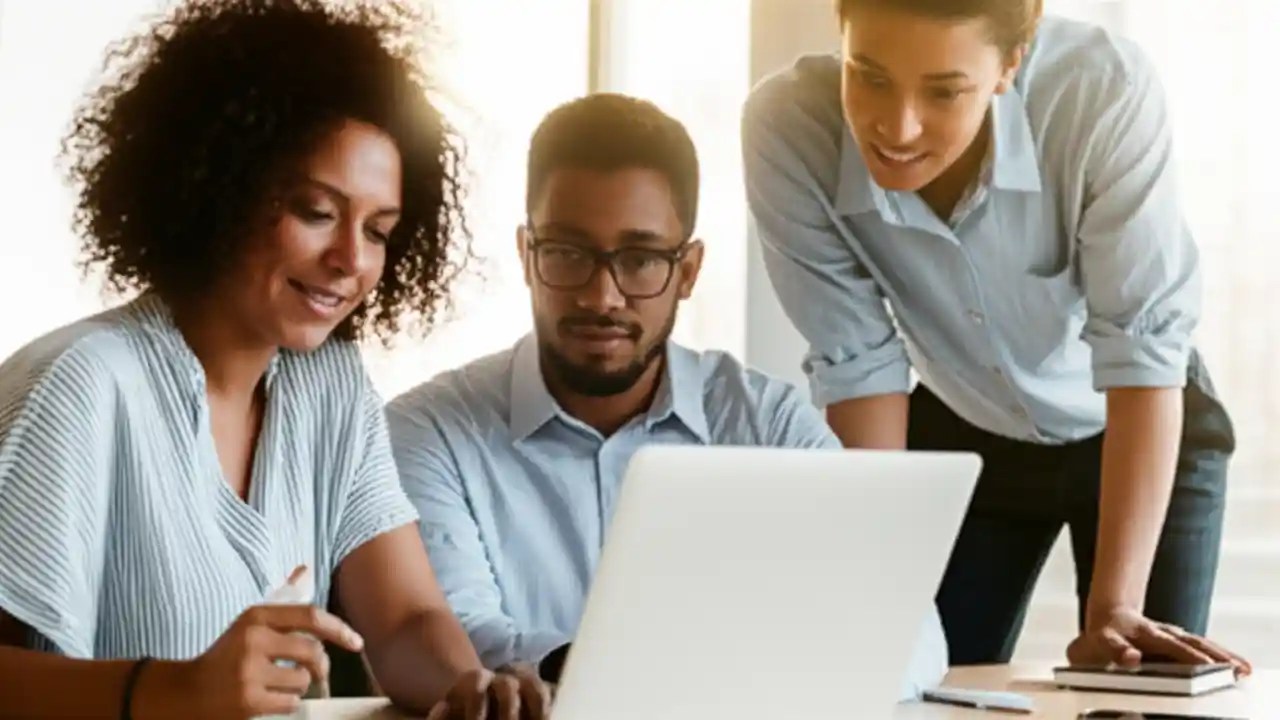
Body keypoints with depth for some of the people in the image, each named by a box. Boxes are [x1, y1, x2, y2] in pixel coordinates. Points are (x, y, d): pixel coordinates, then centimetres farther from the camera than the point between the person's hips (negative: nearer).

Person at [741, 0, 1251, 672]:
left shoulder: (1105, 89, -35)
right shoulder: (787, 127, -29)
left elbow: (1144, 344, -31)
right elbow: (855, 363, -20)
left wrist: (1116, 604, -34)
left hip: (1144, 435, -1)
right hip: (965, 438, 1)